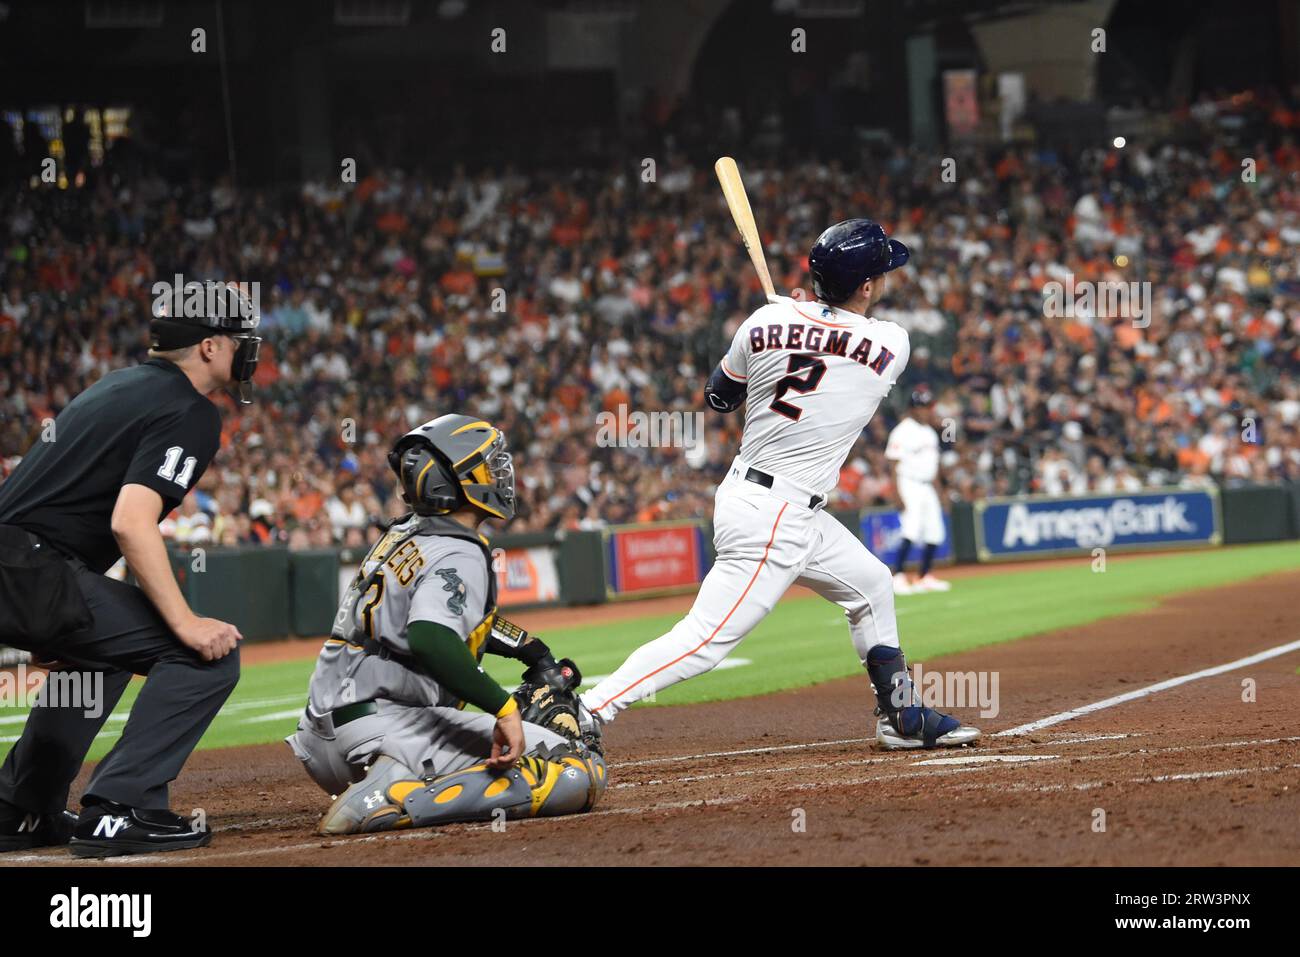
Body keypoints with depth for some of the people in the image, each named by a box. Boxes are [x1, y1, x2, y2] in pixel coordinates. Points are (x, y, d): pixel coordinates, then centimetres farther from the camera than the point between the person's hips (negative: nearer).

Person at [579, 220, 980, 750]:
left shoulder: (769, 320, -2)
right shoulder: (891, 344, -12)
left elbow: (718, 395, 14)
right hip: (773, 519, -8)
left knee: (870, 584, 24)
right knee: (707, 638, -10)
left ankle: (901, 716, 35)